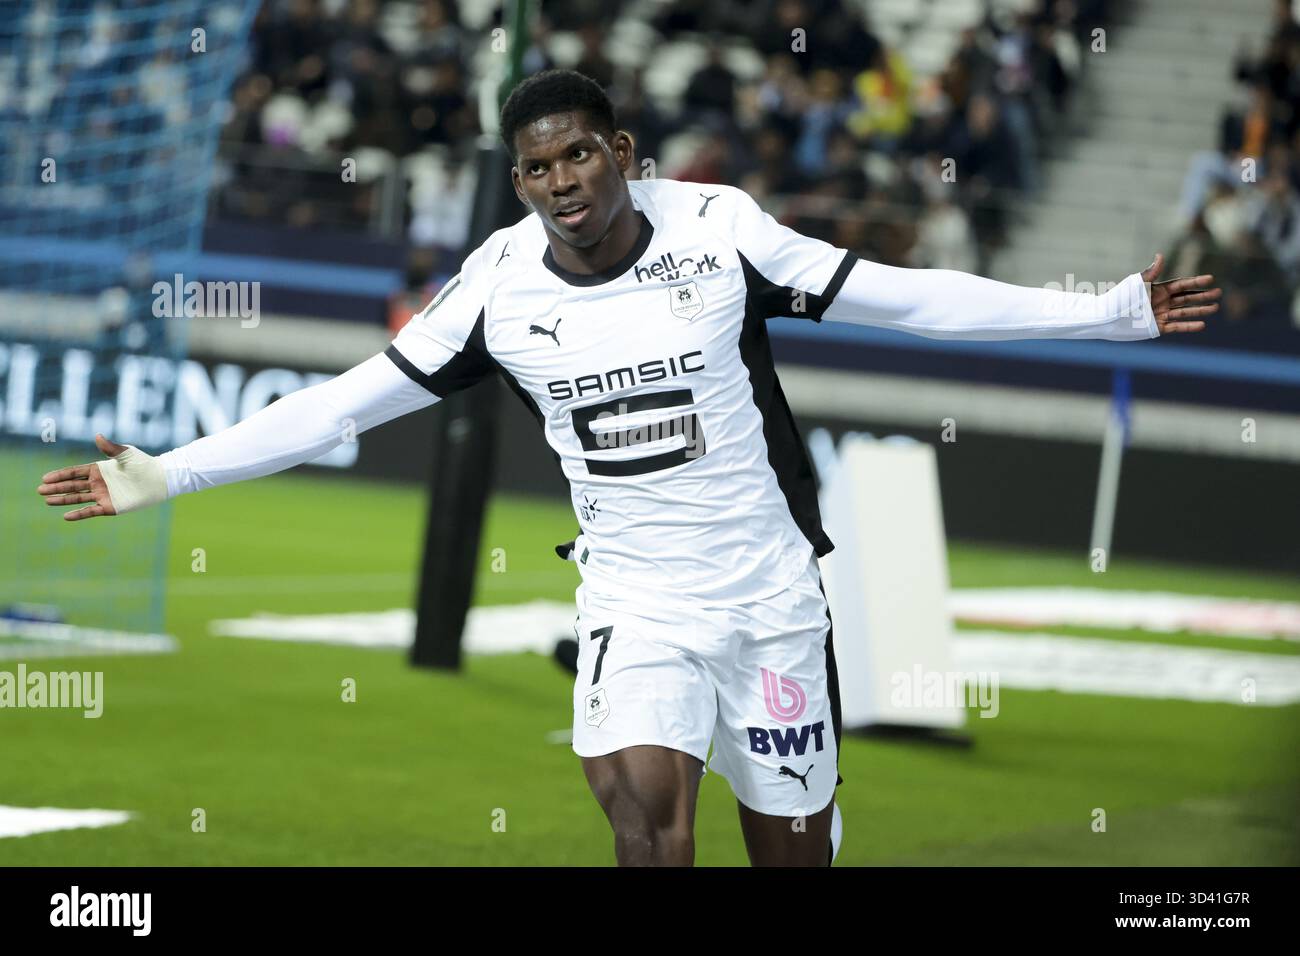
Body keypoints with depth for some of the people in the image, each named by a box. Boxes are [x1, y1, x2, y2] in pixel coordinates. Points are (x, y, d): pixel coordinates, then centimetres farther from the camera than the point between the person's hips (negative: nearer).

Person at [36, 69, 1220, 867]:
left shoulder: (718, 228, -10)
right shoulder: (499, 284, -5)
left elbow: (907, 295, -6)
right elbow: (346, 402, -1)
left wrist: (1112, 311, -9)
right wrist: (167, 475, -4)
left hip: (772, 591, 0)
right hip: (636, 599, 0)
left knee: (794, 847, 5)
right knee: (645, 799, -24)